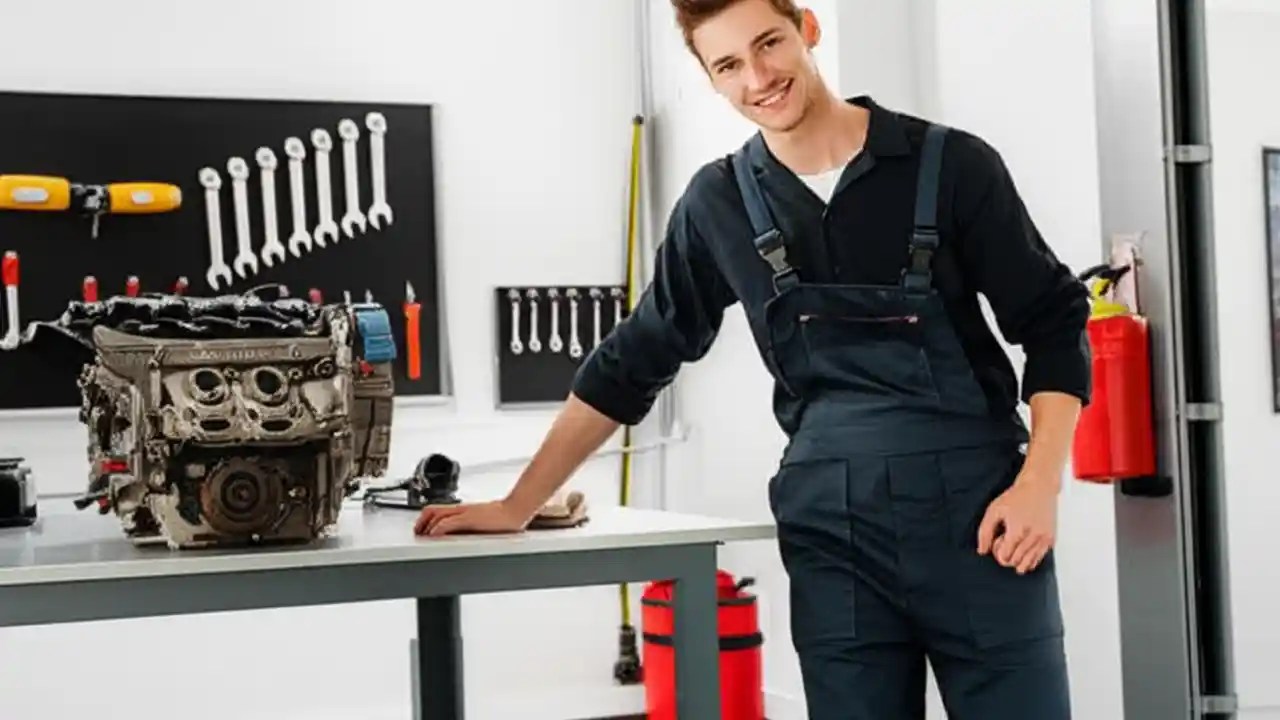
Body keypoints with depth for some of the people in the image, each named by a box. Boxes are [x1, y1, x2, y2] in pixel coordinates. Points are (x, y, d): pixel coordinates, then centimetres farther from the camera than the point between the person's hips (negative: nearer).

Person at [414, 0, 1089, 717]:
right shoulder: (718, 204, 5)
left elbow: (1055, 326, 2)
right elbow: (632, 364, 11)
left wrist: (1039, 484, -11)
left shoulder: (950, 164, -3)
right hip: (831, 530, 2)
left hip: (979, 515, -2)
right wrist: (517, 505, 10)